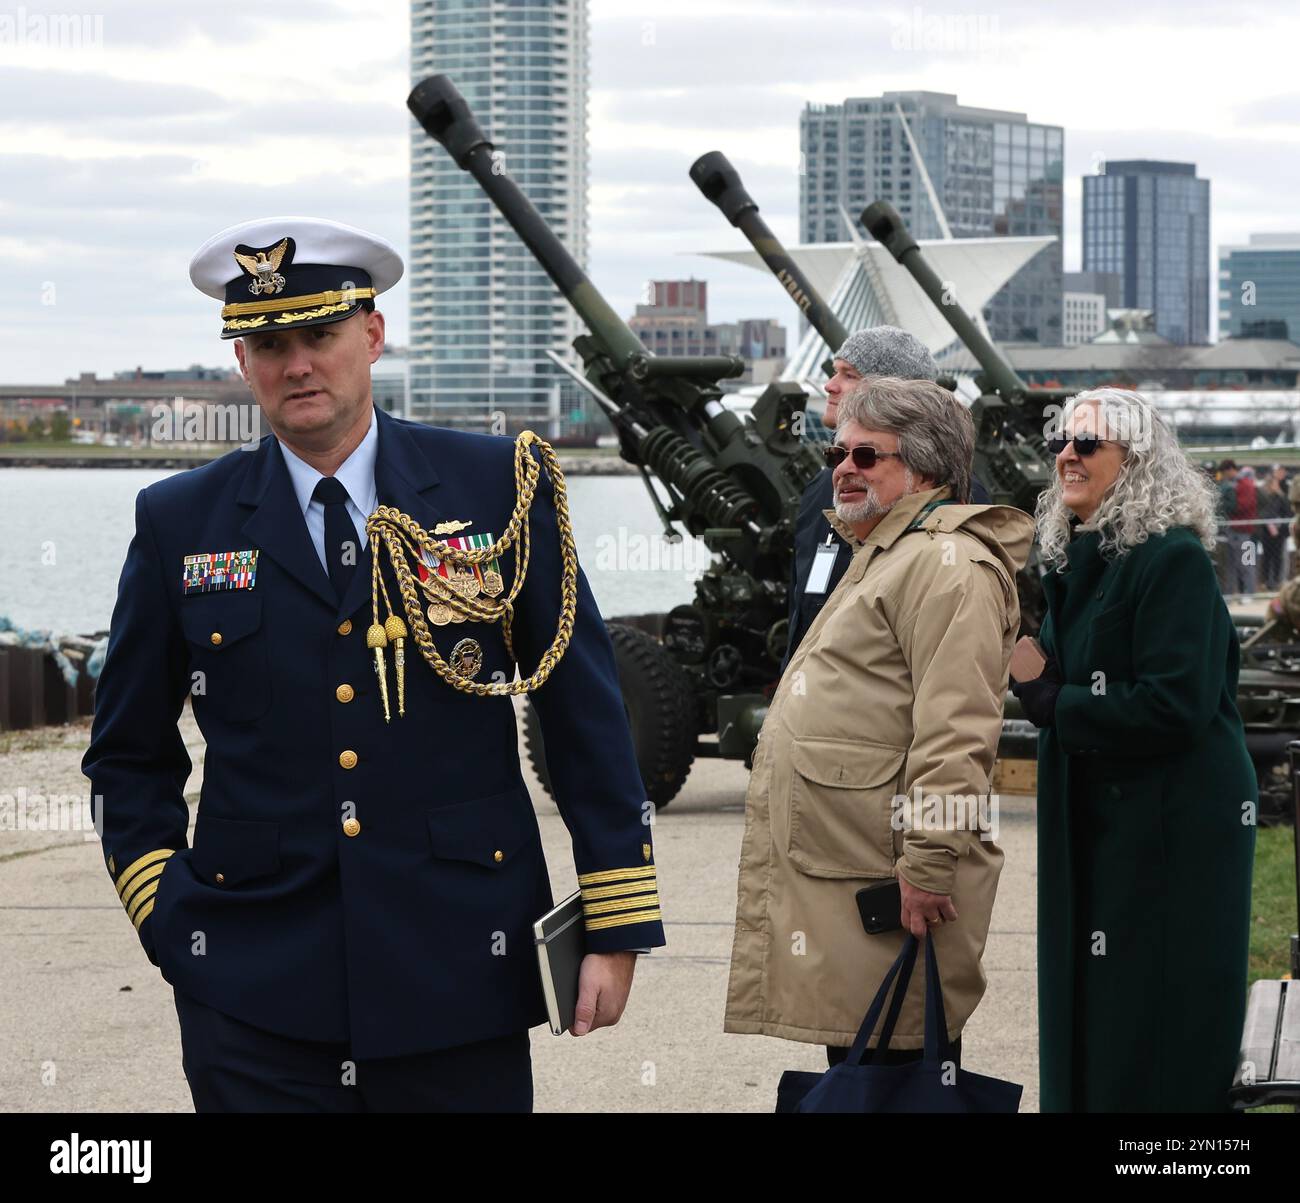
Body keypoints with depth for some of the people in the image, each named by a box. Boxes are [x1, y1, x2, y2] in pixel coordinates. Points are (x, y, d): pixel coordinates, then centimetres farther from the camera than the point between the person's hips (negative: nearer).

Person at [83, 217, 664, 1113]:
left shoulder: (496, 486, 3)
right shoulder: (180, 523, 5)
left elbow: (585, 712, 4)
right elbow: (129, 757, 14)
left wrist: (616, 927, 1)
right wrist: (167, 916, 2)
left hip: (461, 972, 0)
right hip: (253, 996, 1)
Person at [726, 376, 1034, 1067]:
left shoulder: (947, 562, -12)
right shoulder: (883, 556, 23)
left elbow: (954, 733, -21)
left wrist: (929, 863, -24)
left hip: (888, 888, -11)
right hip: (837, 877, 11)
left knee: (892, 1076, -9)